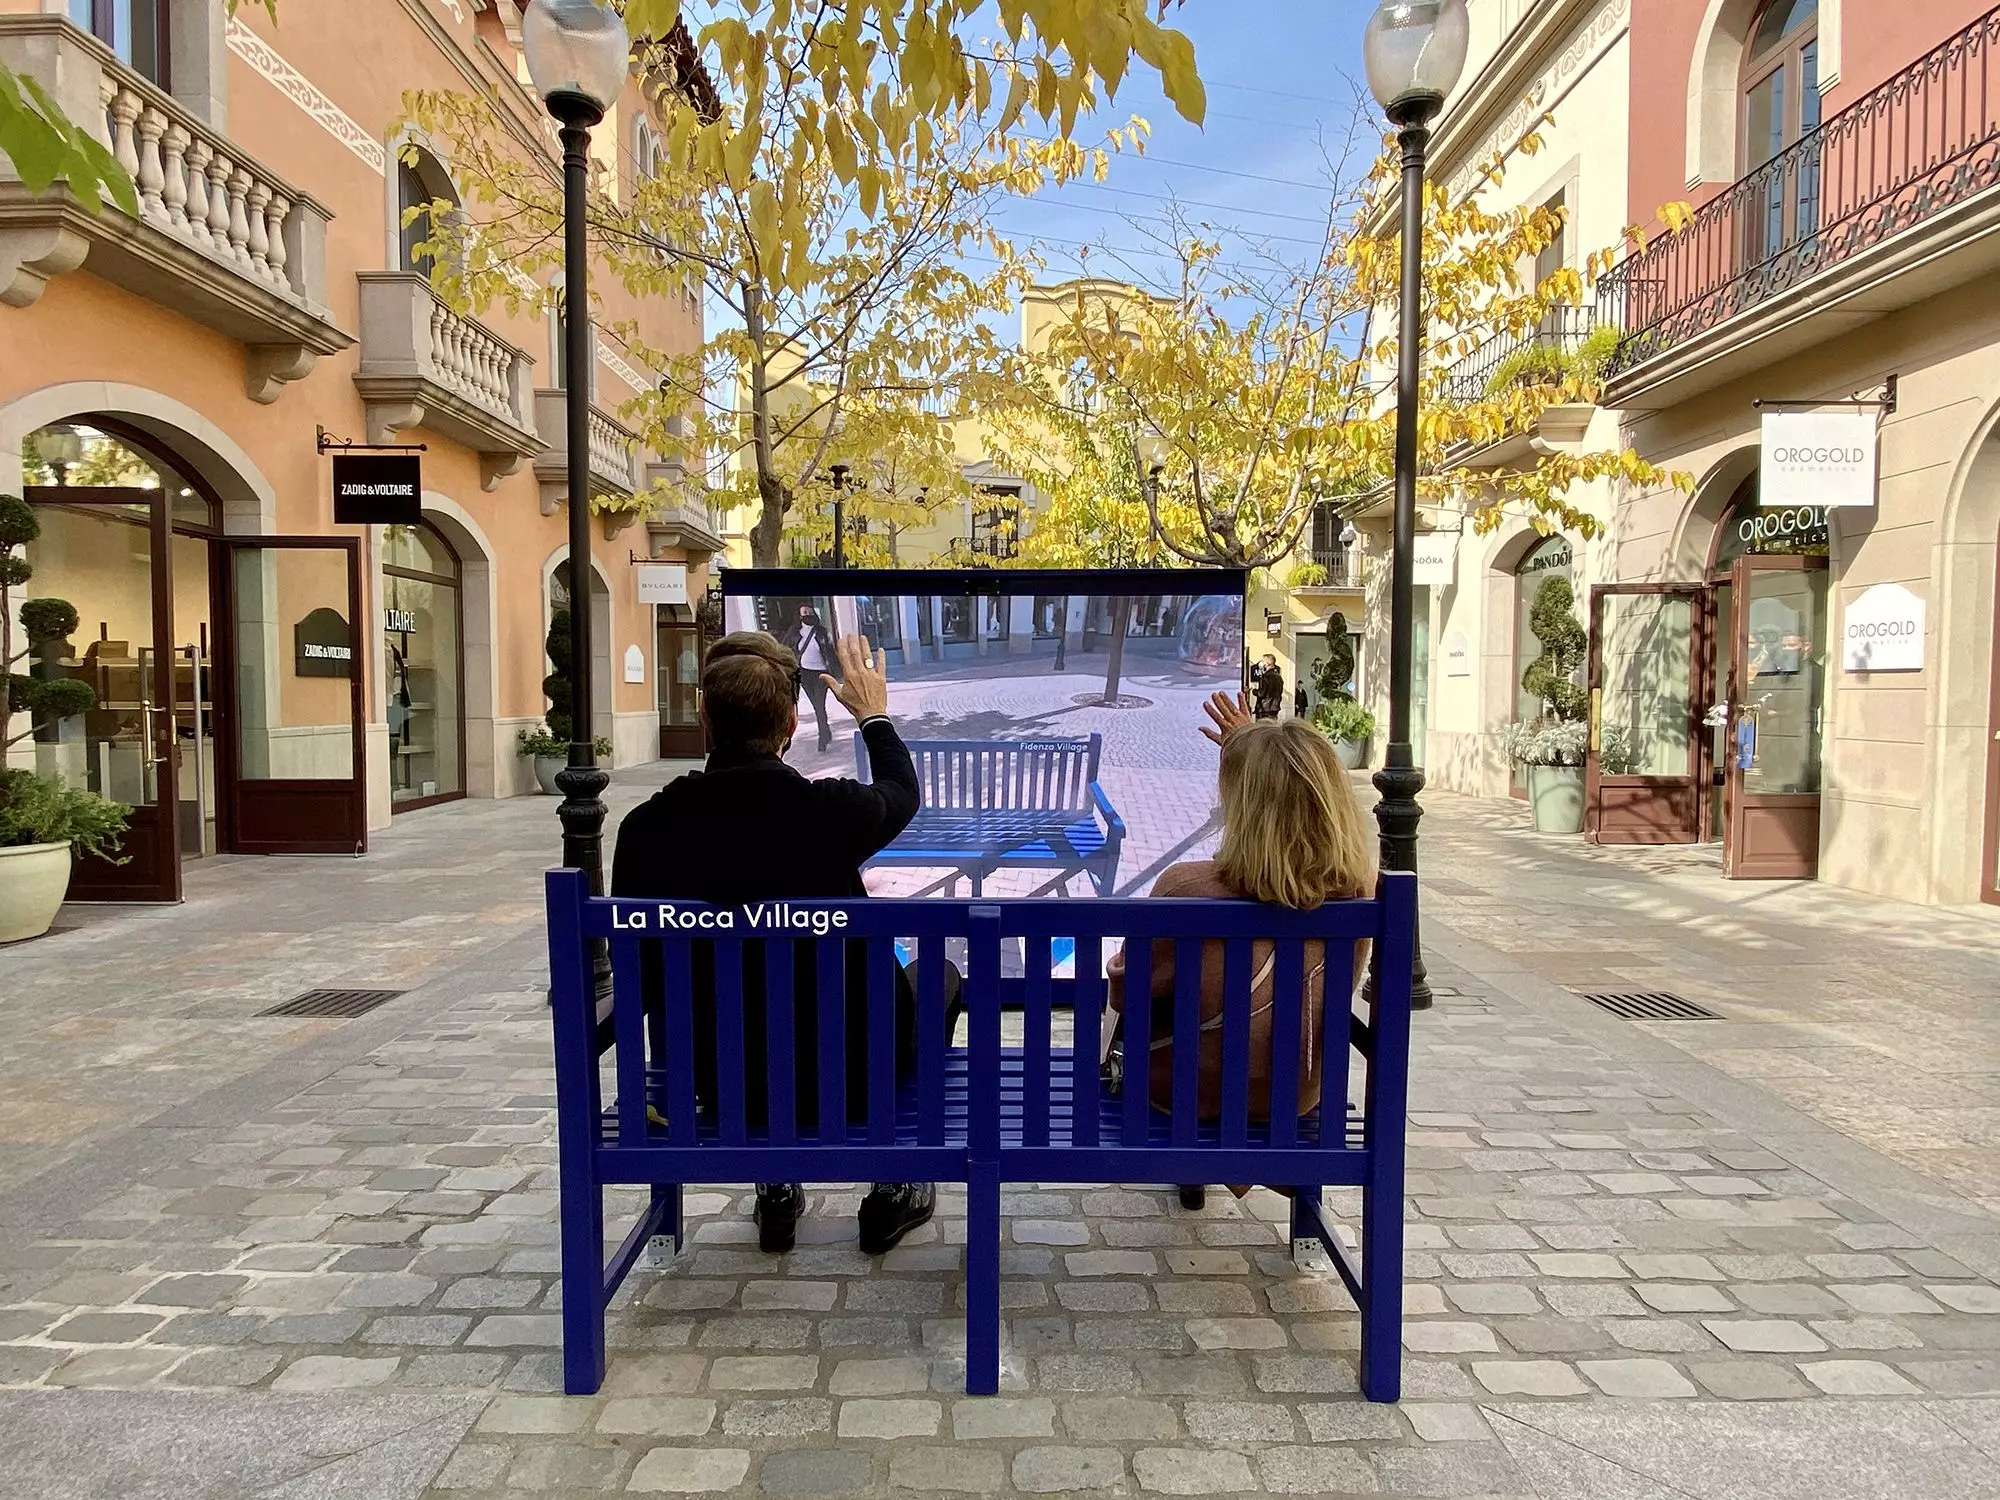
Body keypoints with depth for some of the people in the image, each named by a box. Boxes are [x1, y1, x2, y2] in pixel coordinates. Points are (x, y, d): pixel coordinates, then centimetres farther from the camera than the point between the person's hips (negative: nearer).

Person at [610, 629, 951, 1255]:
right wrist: (874, 713, 20)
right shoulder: (829, 811, -22)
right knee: (941, 976, 24)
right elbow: (905, 792, 3)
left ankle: (775, 1193, 39)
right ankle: (892, 1194, 29)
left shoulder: (646, 826, -15)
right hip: (843, 1080, -3)